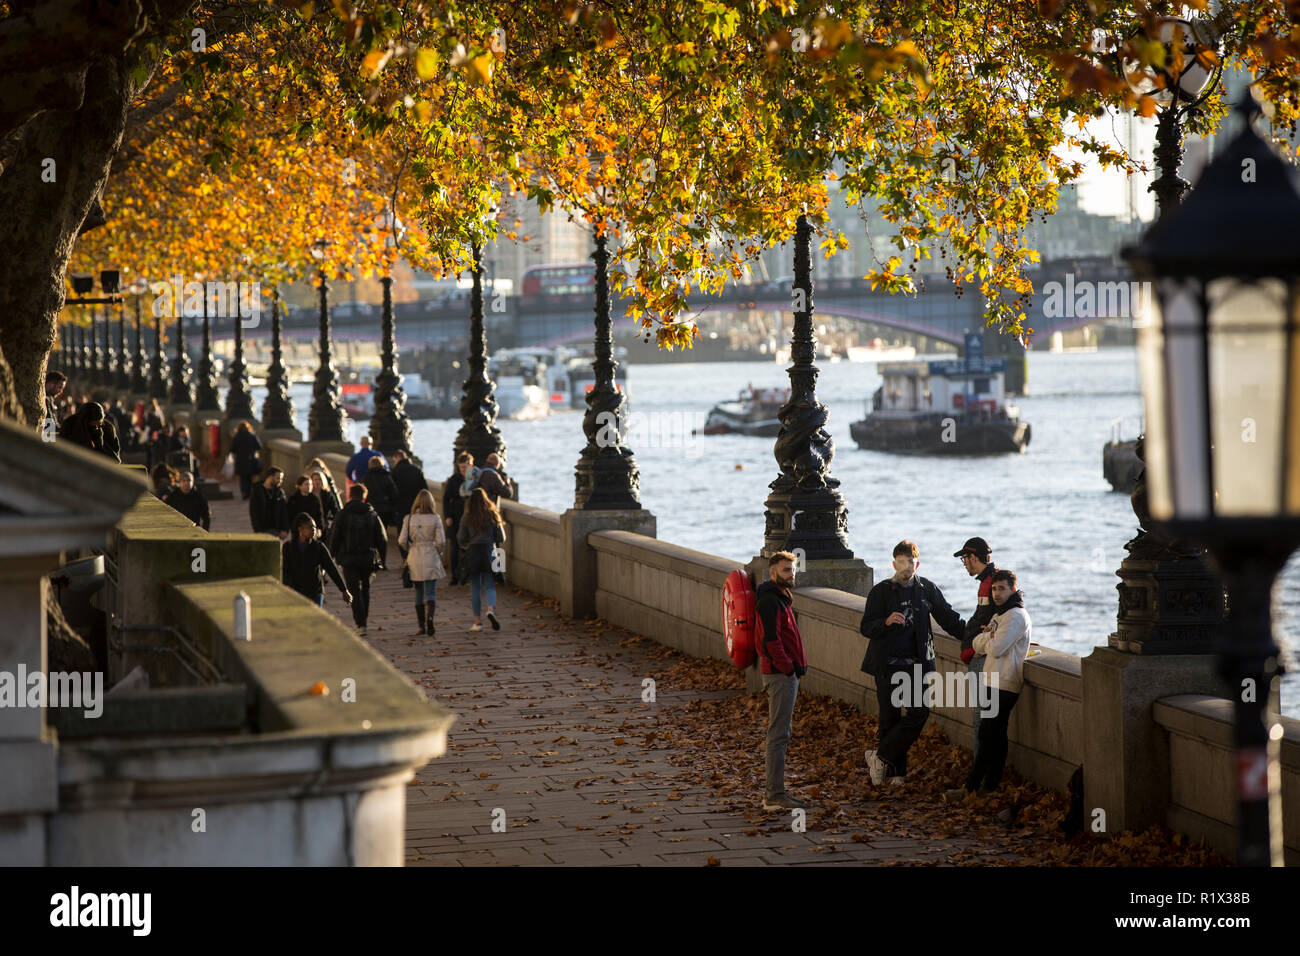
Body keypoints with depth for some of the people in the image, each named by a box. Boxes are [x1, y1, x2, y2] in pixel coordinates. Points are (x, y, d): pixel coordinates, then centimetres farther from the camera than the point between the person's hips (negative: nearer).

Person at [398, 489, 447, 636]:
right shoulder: (435, 519, -5)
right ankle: (429, 616, -27)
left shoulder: (409, 519, -2)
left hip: (415, 558, 2)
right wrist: (438, 552, 12)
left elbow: (402, 541, -3)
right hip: (431, 557, -2)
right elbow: (441, 541, -8)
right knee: (430, 592, -1)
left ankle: (422, 626, 15)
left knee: (419, 592, 13)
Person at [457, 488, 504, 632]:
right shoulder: (493, 516, -1)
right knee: (490, 586, 5)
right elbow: (501, 539, 2)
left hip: (472, 553, 0)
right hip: (489, 553, 0)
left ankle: (478, 621, 8)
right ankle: (491, 609, -24)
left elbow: (461, 540, 0)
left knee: (475, 588, 8)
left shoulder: (467, 518, -3)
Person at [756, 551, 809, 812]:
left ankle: (771, 790, 18)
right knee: (779, 734, -10)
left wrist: (797, 665, 15)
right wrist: (788, 668, -18)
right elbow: (771, 640, -22)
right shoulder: (770, 601, -14)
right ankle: (774, 795, -10)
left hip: (786, 674, 11)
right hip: (781, 675, -11)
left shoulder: (781, 599, 19)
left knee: (780, 732, 13)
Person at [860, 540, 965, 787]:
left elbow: (948, 618, 17)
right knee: (890, 718, 0)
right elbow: (866, 628, -5)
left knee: (919, 713, -12)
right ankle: (895, 770, 12)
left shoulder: (927, 589, 6)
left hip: (916, 663, 2)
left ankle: (880, 756, -2)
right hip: (887, 664, -2)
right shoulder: (881, 591, -1)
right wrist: (887, 622, -24)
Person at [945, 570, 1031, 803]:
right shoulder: (1000, 614, 20)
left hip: (1004, 685, -10)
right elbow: (978, 645, 13)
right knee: (995, 735, 11)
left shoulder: (1015, 616, -12)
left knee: (988, 736, -10)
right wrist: (989, 636, -7)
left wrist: (987, 639, 2)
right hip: (994, 682, 10)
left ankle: (971, 787, -12)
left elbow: (995, 648, -19)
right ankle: (992, 782, 15)